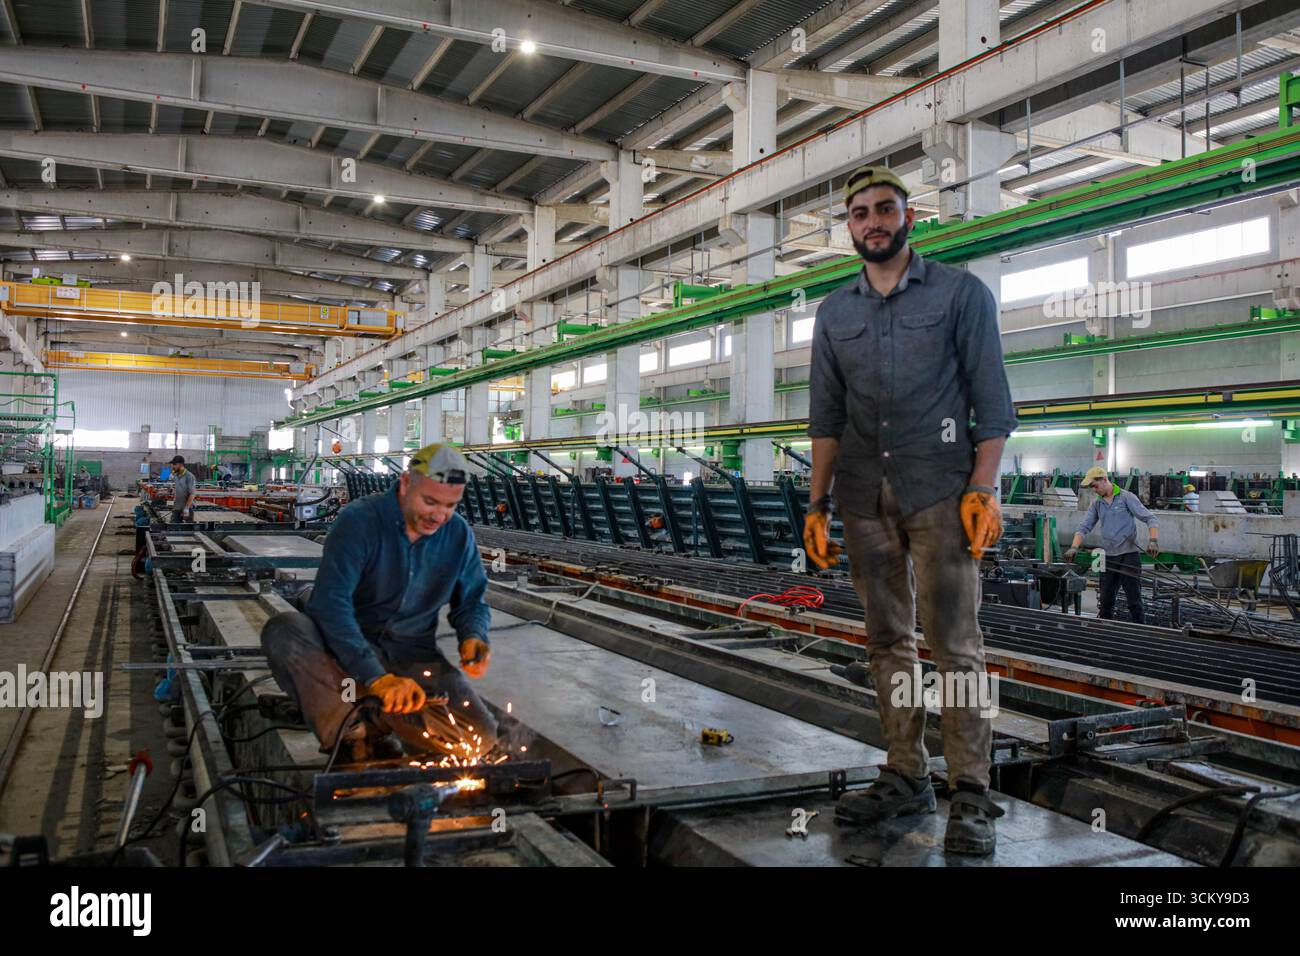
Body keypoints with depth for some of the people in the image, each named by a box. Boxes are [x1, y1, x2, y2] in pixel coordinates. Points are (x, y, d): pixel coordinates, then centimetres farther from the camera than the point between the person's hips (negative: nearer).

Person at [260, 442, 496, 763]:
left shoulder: (458, 534, 0)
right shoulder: (359, 520, -15)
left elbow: (471, 602, 13)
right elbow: (330, 601, -27)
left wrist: (473, 637, -13)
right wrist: (376, 677, -37)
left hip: (411, 654, 3)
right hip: (344, 649, -3)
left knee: (480, 737, -18)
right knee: (283, 630, -34)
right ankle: (355, 732, -22)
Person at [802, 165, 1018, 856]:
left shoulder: (960, 293, 3)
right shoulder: (834, 312, 14)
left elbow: (992, 402, -1)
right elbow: (826, 415, 13)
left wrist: (982, 490, -11)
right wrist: (817, 503, 7)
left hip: (939, 489, -4)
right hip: (865, 496, 5)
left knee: (953, 642, -7)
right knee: (887, 641, 8)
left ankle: (971, 794, 0)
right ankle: (906, 777, 18)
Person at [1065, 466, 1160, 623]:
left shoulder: (1127, 497, -5)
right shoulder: (1096, 503, 10)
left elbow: (1150, 518, -9)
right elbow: (1084, 527, 6)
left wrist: (1153, 540, -25)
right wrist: (1074, 548, -10)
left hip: (1129, 555, -5)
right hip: (1108, 557, 5)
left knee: (1134, 599, -3)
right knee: (1105, 600, 9)